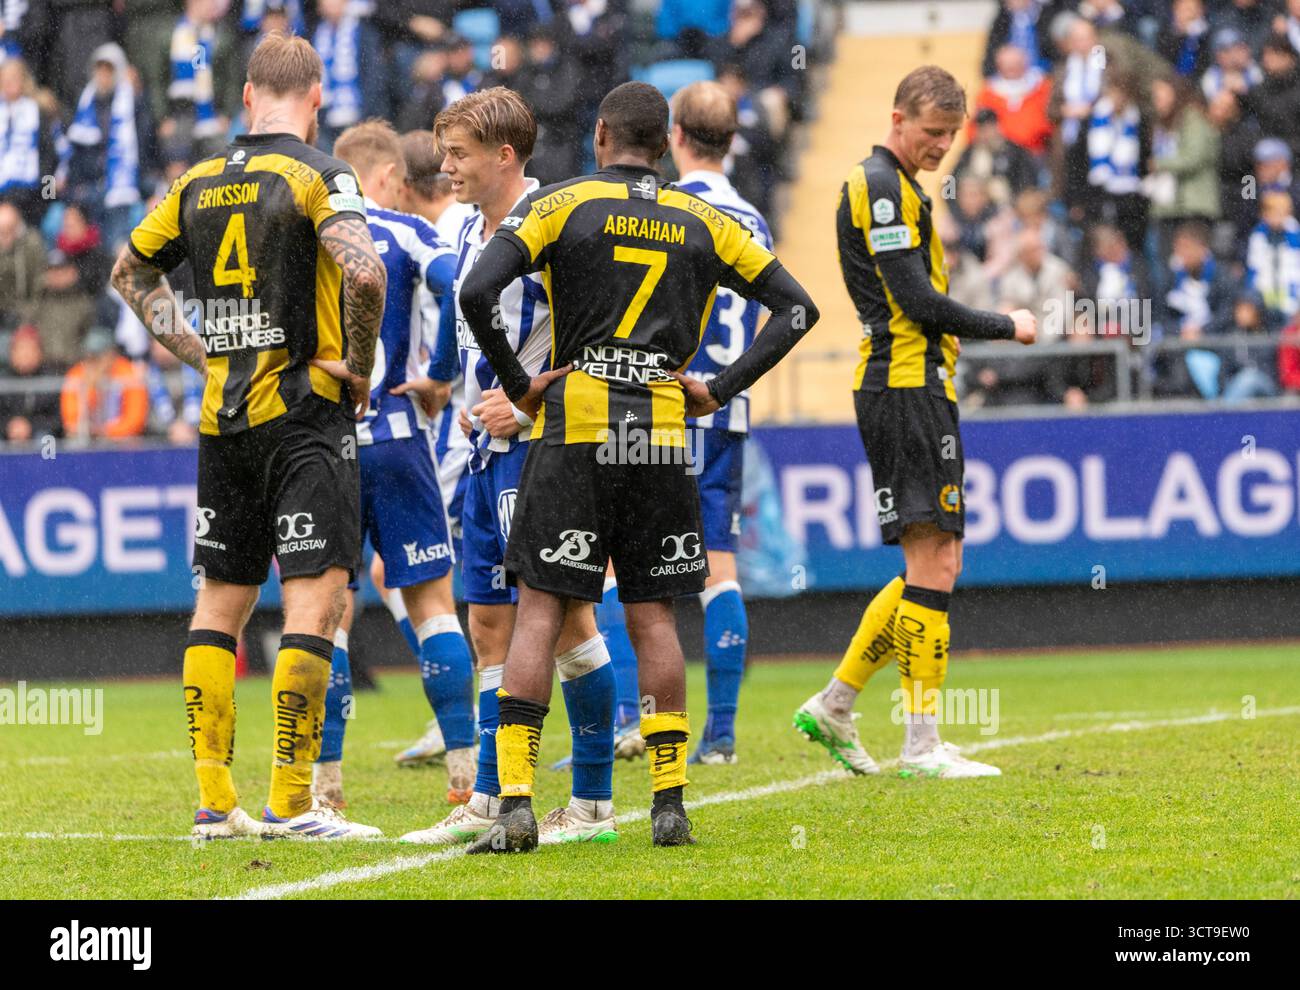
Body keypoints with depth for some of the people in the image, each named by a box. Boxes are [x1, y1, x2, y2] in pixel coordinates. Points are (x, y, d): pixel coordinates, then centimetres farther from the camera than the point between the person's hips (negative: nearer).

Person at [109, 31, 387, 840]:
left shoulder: (199, 183, 9)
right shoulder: (319, 175, -9)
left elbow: (131, 270, 21)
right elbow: (364, 270, -25)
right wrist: (361, 364, -10)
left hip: (224, 413, 6)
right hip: (304, 411, -6)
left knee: (221, 602, 12)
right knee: (317, 599, -6)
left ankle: (214, 800, 11)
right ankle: (291, 803, -12)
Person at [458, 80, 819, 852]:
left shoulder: (561, 205, 1)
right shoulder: (702, 223, 11)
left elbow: (477, 294, -11)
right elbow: (798, 308, 11)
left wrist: (517, 384, -1)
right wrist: (722, 390, 9)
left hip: (576, 427, -2)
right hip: (664, 434, 2)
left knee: (541, 610, -1)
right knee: (654, 616, 9)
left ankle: (516, 803, -10)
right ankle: (670, 804, 5)